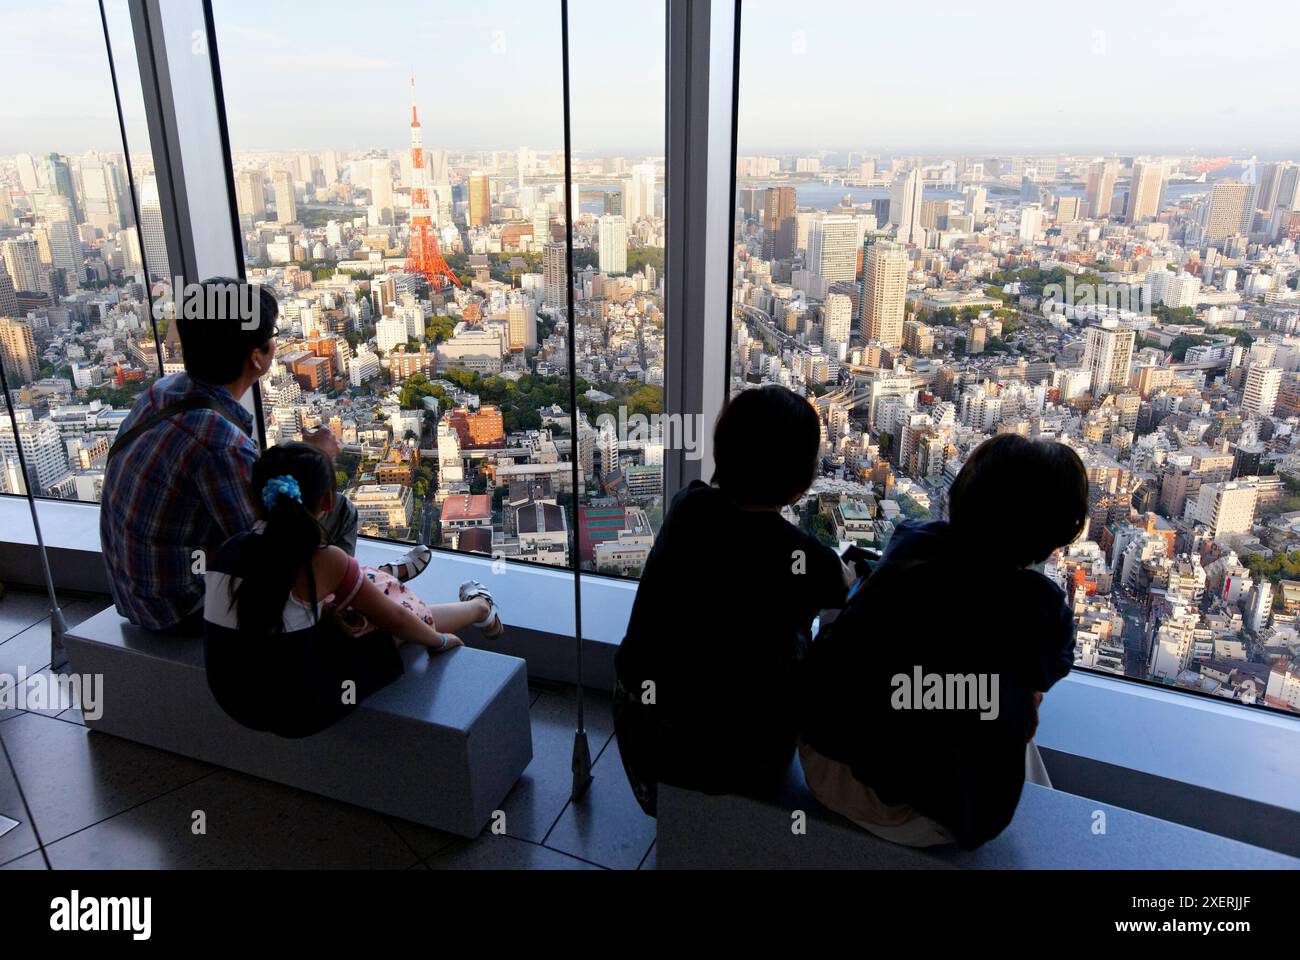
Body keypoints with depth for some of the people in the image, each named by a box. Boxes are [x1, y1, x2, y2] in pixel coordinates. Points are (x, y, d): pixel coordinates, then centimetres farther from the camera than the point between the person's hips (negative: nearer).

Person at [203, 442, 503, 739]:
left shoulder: (231, 547, -5)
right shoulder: (321, 560, -22)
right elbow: (395, 620, -7)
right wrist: (439, 640, 12)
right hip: (298, 711, -7)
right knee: (406, 609, 14)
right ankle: (479, 607, 45)